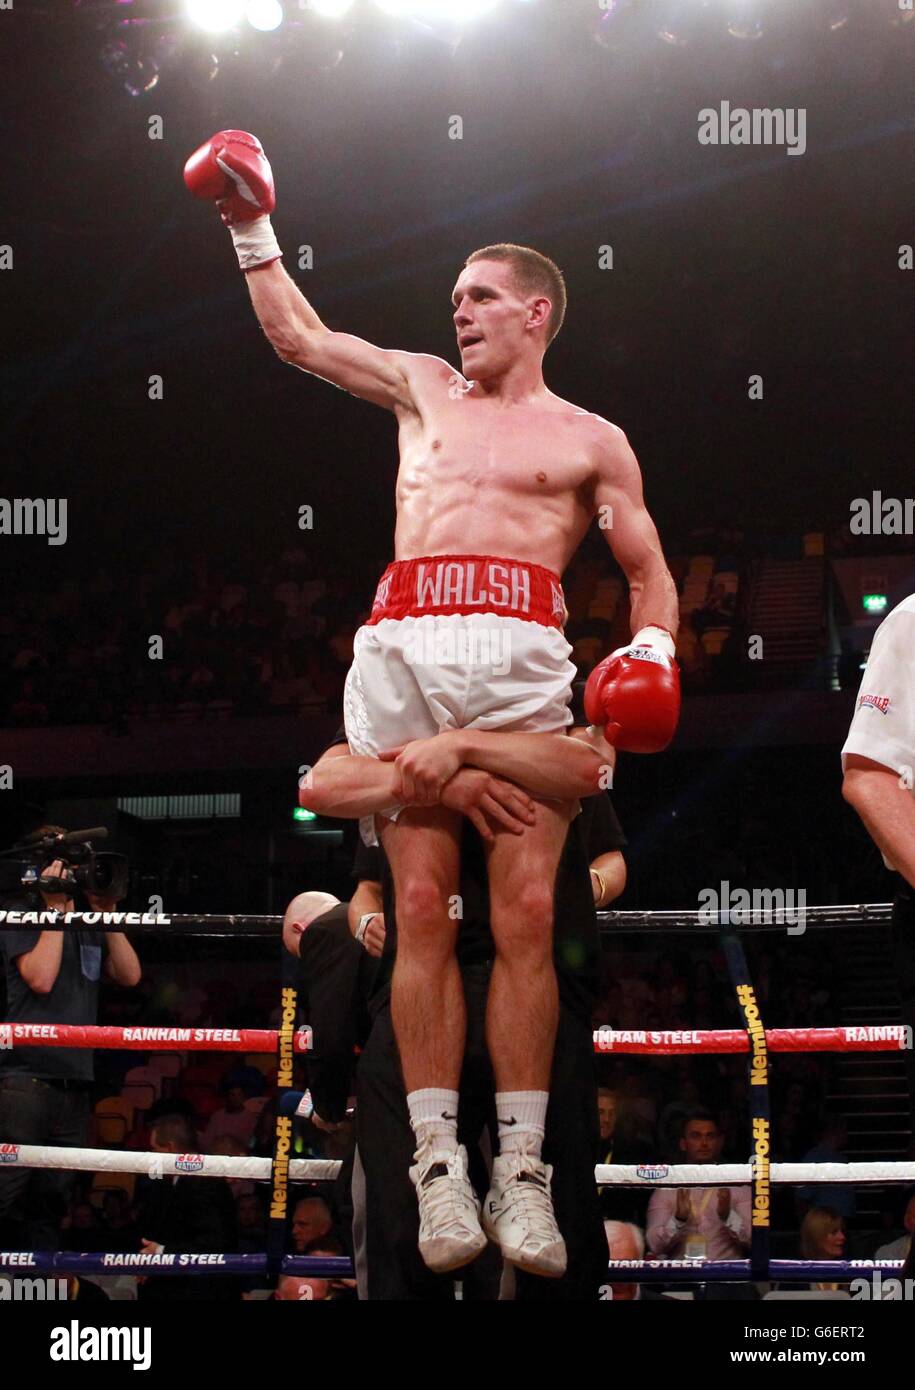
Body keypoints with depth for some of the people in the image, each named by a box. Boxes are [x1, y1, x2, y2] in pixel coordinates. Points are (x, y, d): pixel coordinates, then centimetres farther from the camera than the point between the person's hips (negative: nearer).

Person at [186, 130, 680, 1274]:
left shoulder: (591, 441, 18)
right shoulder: (422, 388, 25)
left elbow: (650, 572, 17)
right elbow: (299, 338, 32)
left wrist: (653, 647, -2)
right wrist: (253, 232, 30)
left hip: (523, 659, -2)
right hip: (405, 652, 2)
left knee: (524, 912, -11)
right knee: (422, 908, -7)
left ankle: (521, 1170, -9)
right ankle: (438, 1163, -7)